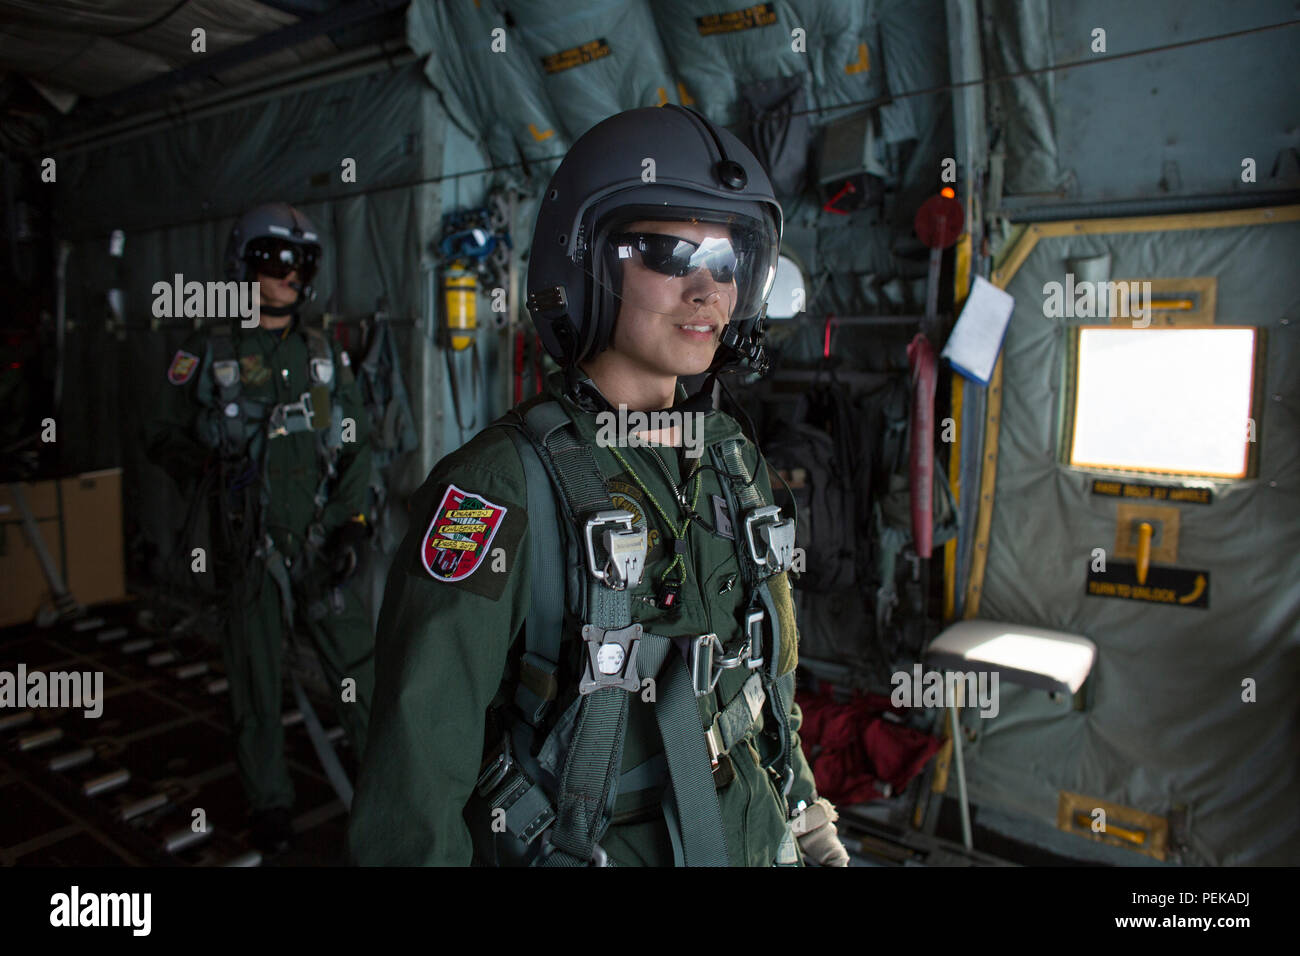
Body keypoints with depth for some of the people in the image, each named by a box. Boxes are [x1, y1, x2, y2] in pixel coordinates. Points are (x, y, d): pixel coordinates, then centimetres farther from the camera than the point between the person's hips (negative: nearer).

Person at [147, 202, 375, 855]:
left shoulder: (325, 354, 10)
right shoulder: (207, 353, 2)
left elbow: (357, 445, 11)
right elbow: (166, 438, 5)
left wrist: (351, 521, 1)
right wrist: (203, 469, -18)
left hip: (322, 543, 2)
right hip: (251, 547, -2)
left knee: (359, 664, 4)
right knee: (257, 676, 8)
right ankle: (269, 803, 26)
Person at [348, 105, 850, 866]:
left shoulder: (735, 461, -2)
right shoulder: (500, 490, -22)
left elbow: (767, 674, 9)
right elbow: (415, 783, -20)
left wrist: (803, 812, 12)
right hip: (575, 848, -5)